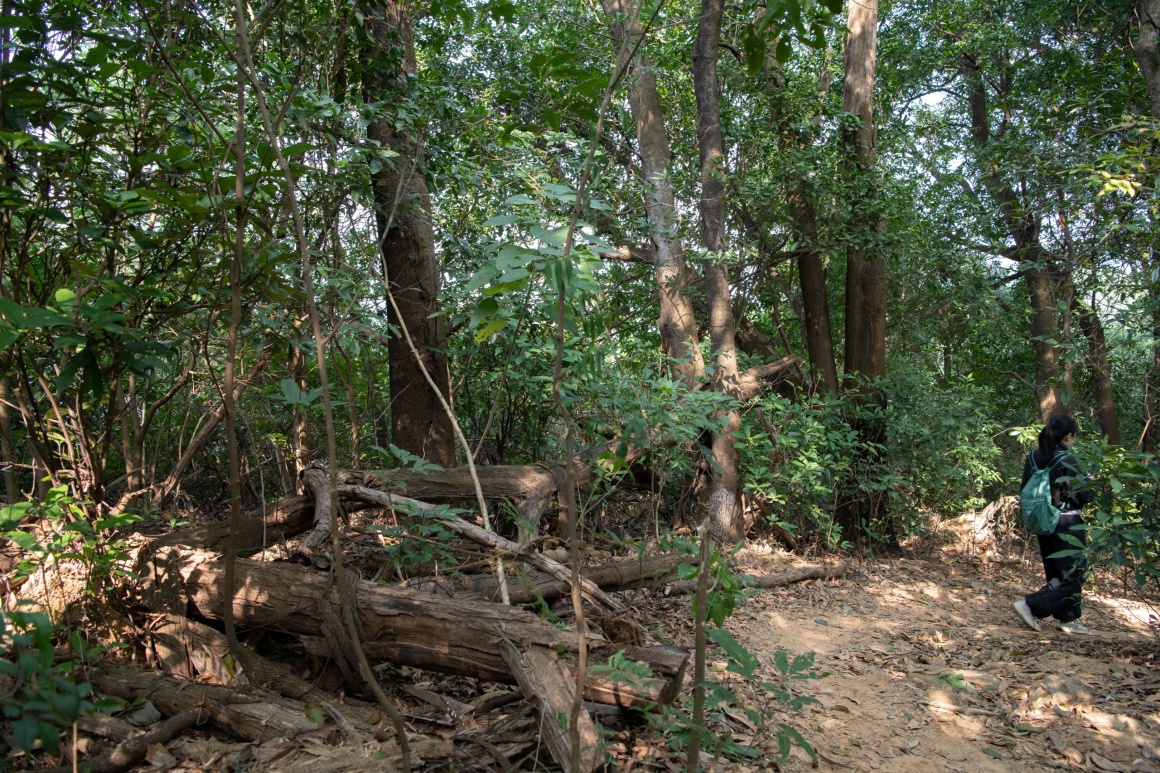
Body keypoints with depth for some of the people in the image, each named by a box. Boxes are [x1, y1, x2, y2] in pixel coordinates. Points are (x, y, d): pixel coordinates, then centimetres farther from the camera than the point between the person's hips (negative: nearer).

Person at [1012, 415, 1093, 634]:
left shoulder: (1033, 457, 2)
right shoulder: (1066, 460, -17)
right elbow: (1082, 497, -13)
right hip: (1067, 525, -7)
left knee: (1056, 573, 16)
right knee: (1073, 574, 1)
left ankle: (1066, 618, 22)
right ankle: (1032, 605, -7)